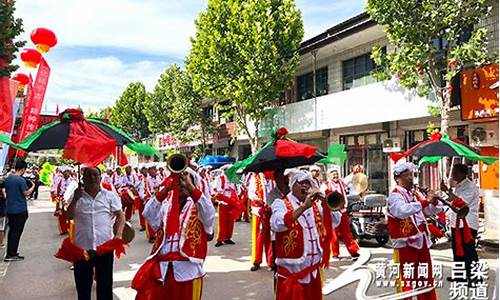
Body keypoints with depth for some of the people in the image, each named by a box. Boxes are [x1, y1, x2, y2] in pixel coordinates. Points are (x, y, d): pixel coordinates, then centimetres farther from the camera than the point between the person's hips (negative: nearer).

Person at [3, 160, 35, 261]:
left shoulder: (8, 178, 7)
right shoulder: (21, 180, -18)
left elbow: (6, 191, 17)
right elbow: (26, 193, -15)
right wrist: (33, 186, -1)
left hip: (9, 209, 8)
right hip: (20, 210, -8)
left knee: (11, 230, 17)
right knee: (17, 232, 1)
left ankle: (10, 252, 25)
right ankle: (11, 255, 4)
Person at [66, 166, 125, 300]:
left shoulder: (110, 195, 1)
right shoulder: (77, 197, 5)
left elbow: (120, 215, 2)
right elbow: (69, 216, -4)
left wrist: (118, 234, -12)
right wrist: (75, 199, -16)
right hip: (82, 248, 1)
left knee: (105, 283, 10)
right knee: (83, 284, 13)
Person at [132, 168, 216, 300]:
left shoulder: (199, 205, 5)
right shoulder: (166, 205, 13)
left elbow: (209, 215, -17)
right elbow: (149, 215, -4)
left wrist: (190, 187, -22)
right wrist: (166, 189, -14)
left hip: (187, 266, -2)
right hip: (161, 266, 3)